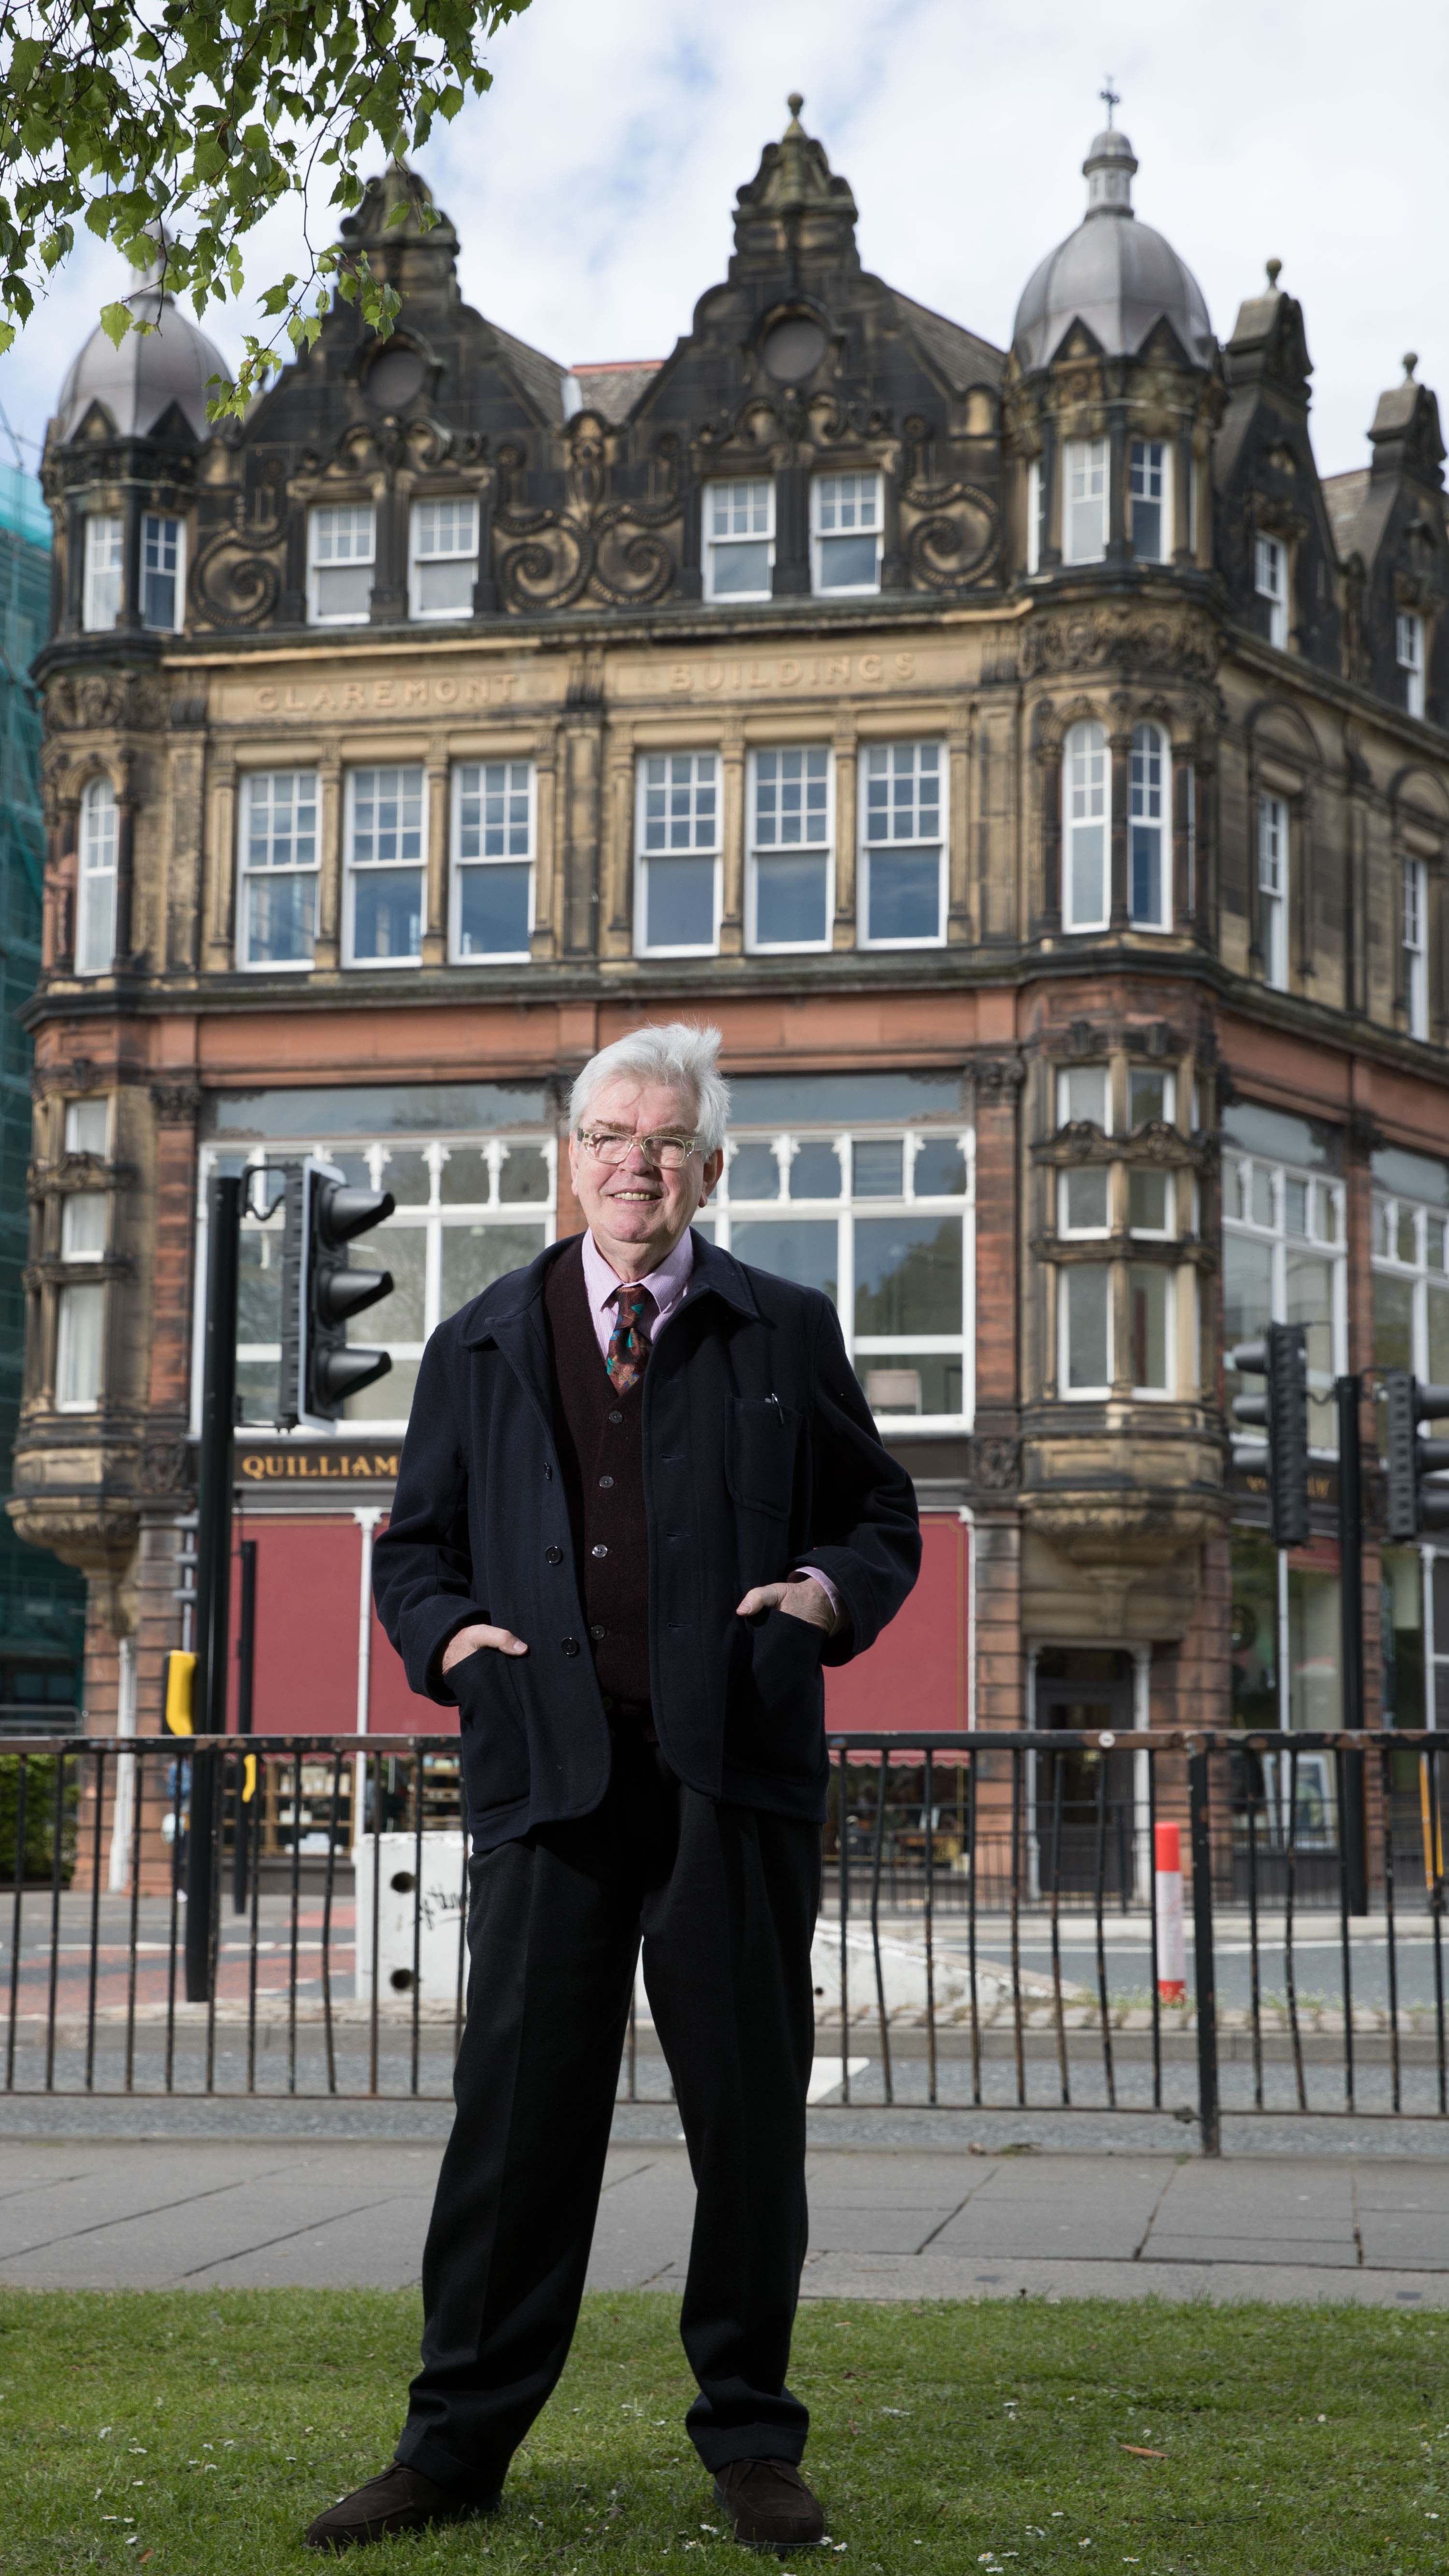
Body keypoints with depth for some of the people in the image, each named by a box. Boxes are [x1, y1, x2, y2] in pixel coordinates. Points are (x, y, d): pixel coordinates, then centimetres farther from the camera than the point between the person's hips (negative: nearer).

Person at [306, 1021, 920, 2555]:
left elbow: (881, 1517, 16)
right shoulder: (481, 1345, 14)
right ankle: (458, 2442, 12)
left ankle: (749, 2441, 17)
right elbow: (415, 1545, 19)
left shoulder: (786, 1333, 11)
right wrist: (445, 1633, -1)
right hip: (550, 1771, 1)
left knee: (748, 2110, 4)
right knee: (517, 2100, 0)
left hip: (733, 1773, 0)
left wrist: (833, 1589, -4)